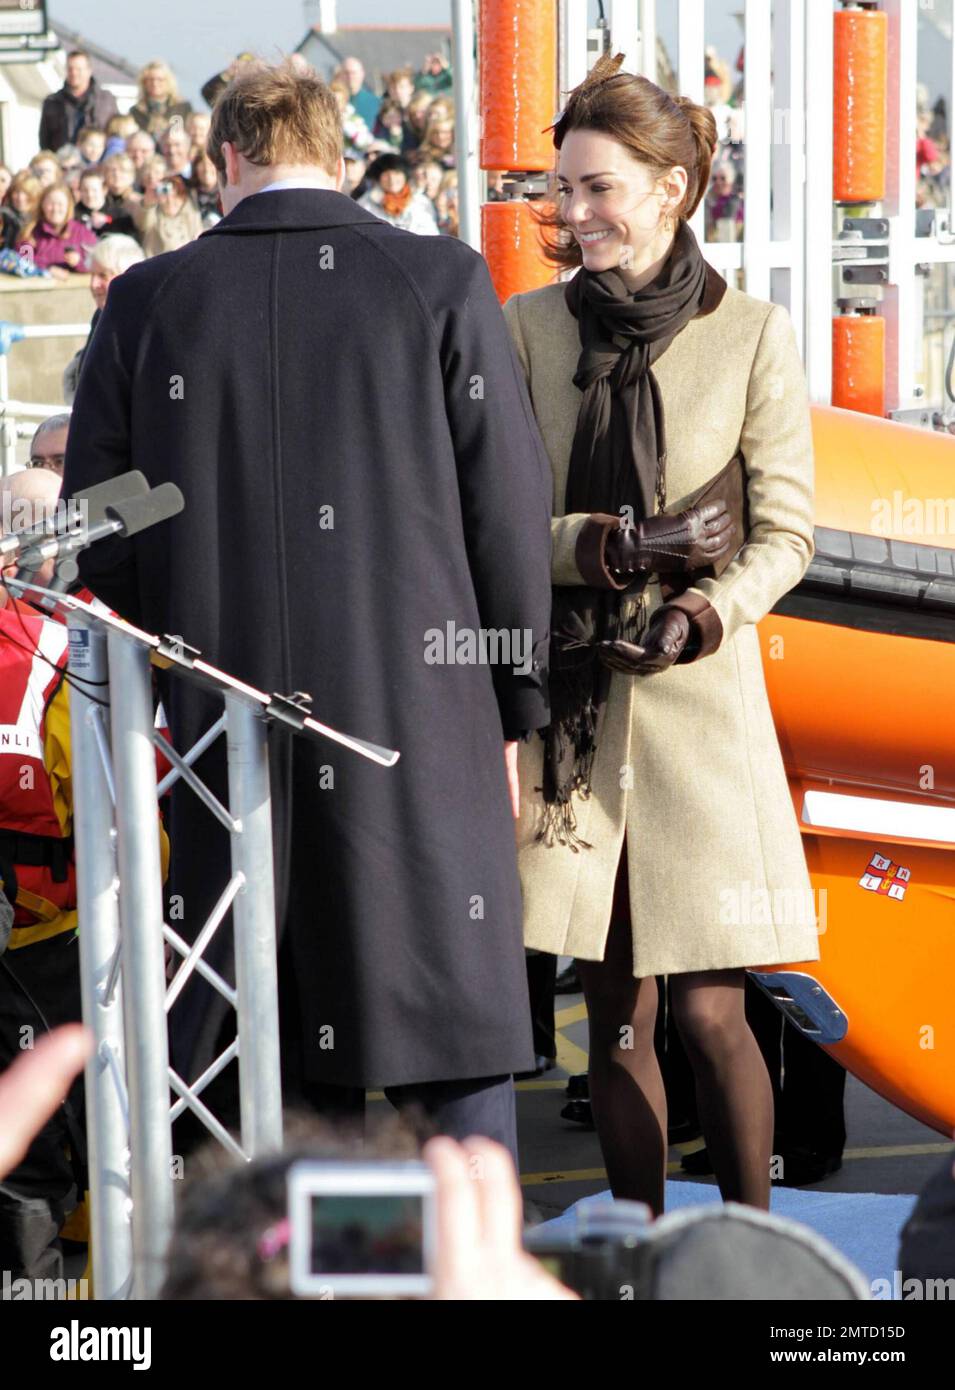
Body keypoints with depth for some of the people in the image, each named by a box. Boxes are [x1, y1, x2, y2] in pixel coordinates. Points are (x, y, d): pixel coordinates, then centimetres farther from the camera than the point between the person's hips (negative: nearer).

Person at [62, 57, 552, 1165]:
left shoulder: (147, 301, 3)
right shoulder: (442, 283, -2)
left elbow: (98, 537, 5)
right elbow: (508, 511, -2)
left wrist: (149, 701, 15)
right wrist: (511, 712, 7)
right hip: (417, 725, -2)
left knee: (292, 1057, 9)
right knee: (456, 1041, 4)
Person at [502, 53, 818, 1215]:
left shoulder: (752, 337, -2)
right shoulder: (531, 328, 4)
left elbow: (784, 534, -1)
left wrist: (701, 616, -18)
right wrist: (625, 545, -14)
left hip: (698, 697, -2)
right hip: (572, 700, 2)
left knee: (708, 1013, -5)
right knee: (616, 1012, 6)